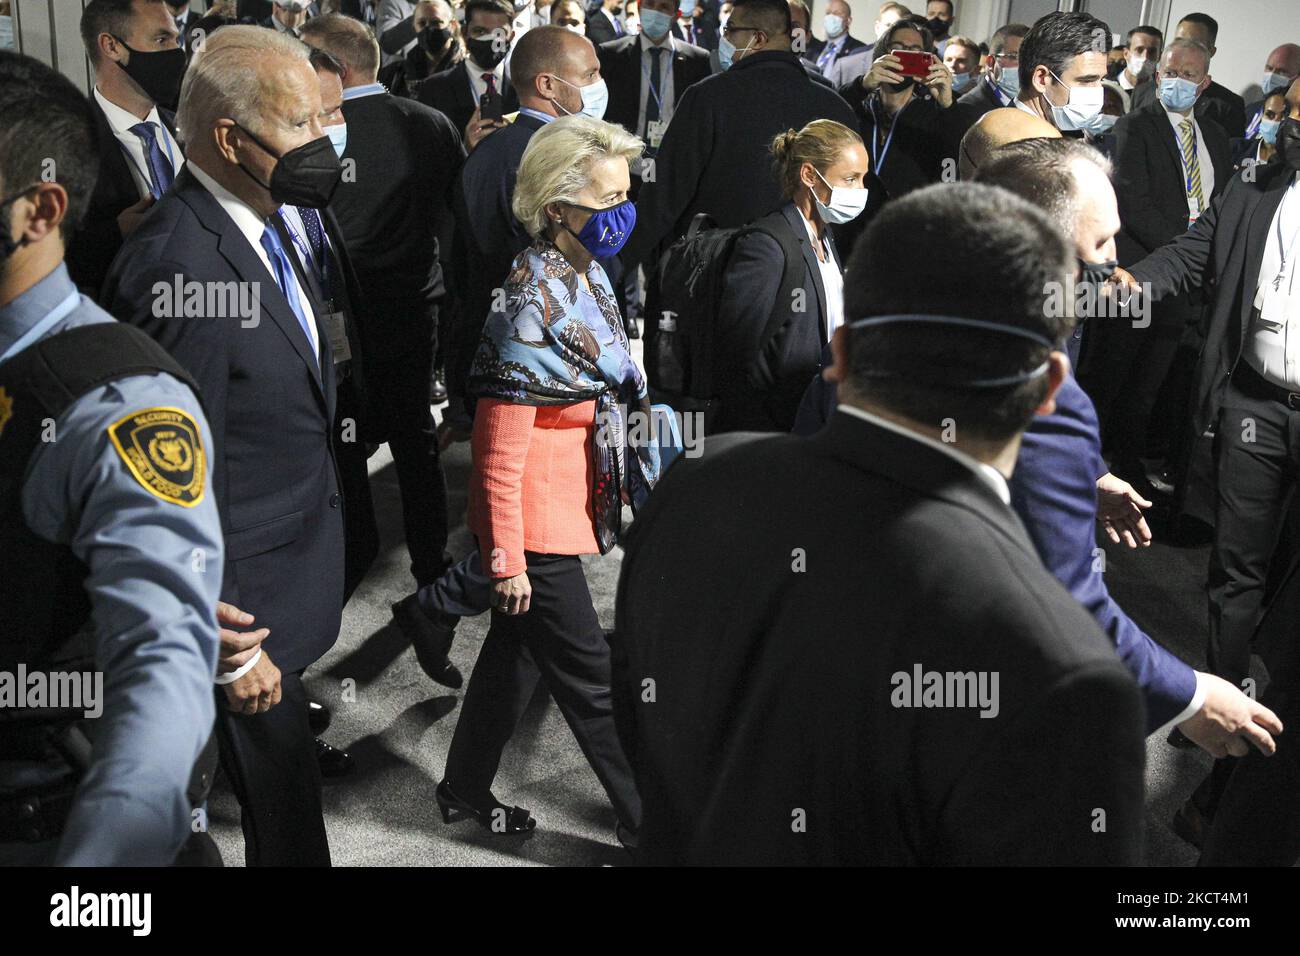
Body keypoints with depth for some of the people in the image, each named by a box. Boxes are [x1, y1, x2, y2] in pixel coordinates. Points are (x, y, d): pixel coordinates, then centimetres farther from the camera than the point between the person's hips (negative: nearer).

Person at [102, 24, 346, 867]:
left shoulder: (258, 226, 3)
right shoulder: (179, 267, -27)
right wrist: (229, 647, -18)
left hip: (297, 568, 9)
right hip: (248, 600, -8)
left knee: (283, 764, 25)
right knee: (282, 804, 11)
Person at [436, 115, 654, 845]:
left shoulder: (588, 276, 4)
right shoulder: (532, 300, -23)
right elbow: (500, 451, -21)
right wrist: (507, 559, -18)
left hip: (575, 502, 9)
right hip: (539, 518, -9)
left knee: (520, 647, 21)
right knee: (593, 677, 4)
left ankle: (467, 788, 39)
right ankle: (650, 821, 20)